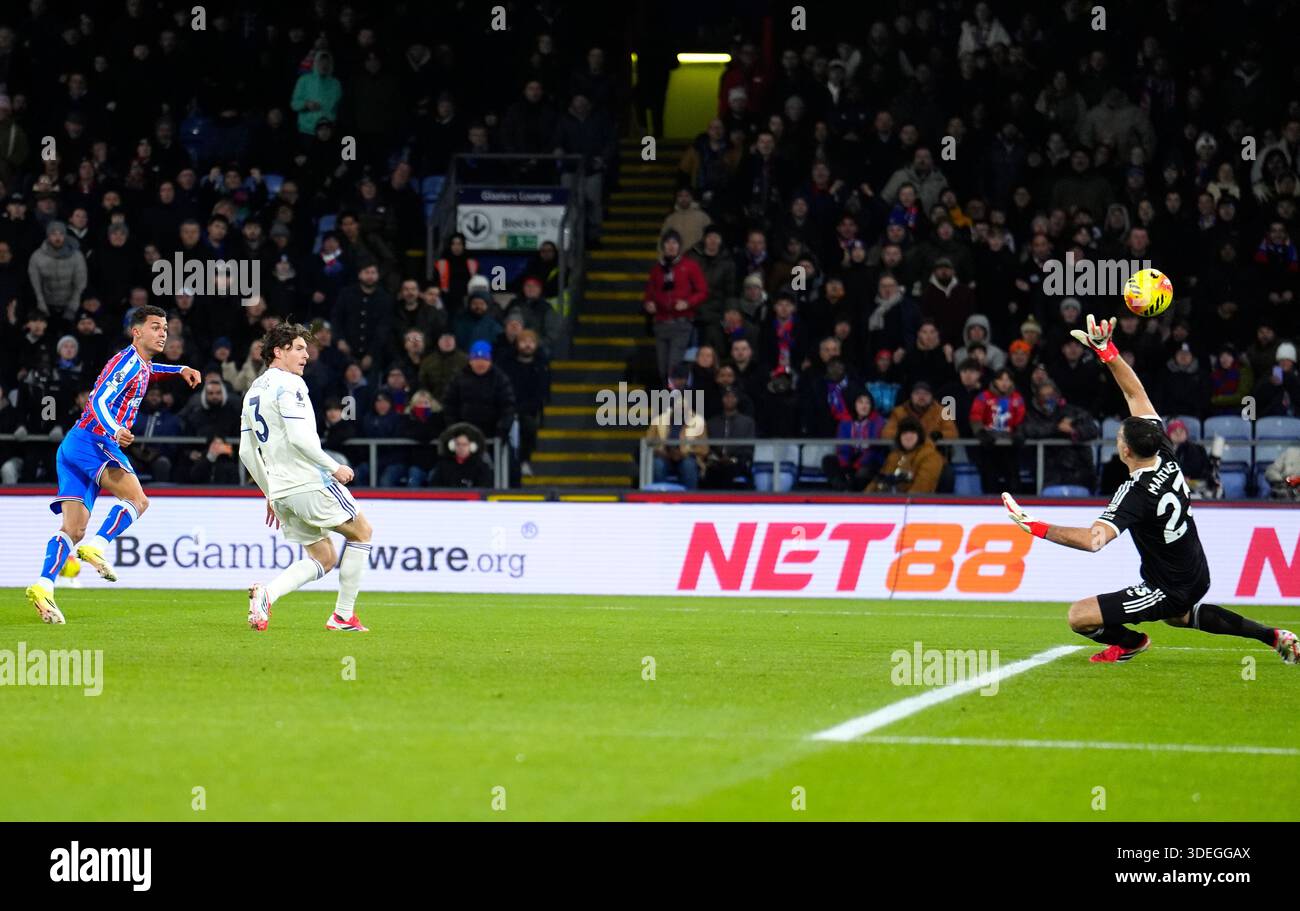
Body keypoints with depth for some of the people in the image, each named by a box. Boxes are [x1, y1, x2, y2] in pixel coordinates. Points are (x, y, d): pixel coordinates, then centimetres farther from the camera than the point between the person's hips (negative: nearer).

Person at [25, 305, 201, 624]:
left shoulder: (139, 362, 21)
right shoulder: (129, 361, -7)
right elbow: (99, 400, -19)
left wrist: (180, 369, 42)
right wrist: (114, 431, -36)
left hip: (72, 448, 9)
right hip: (92, 441, -9)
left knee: (74, 529, -2)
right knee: (137, 500, -19)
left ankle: (43, 586, -17)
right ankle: (97, 546, -30)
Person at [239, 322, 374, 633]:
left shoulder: (253, 392, 17)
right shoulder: (288, 384, -10)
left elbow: (246, 452, 19)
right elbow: (299, 437, -22)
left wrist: (270, 493, 25)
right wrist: (334, 467, -12)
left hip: (280, 491, 8)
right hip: (310, 483, -8)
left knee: (323, 559, 13)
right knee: (361, 532, 12)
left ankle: (266, 593, -11)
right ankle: (344, 616, 9)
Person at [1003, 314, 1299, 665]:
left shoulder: (1136, 493, -29)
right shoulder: (1166, 457, -9)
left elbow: (1093, 540, -43)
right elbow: (1137, 394, -2)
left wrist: (1037, 528, -41)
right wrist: (1108, 352, -8)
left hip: (1168, 591, -9)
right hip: (1197, 578, 9)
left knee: (1080, 616, -11)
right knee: (1179, 616, 42)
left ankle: (1131, 642, 17)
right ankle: (1271, 636, 35)